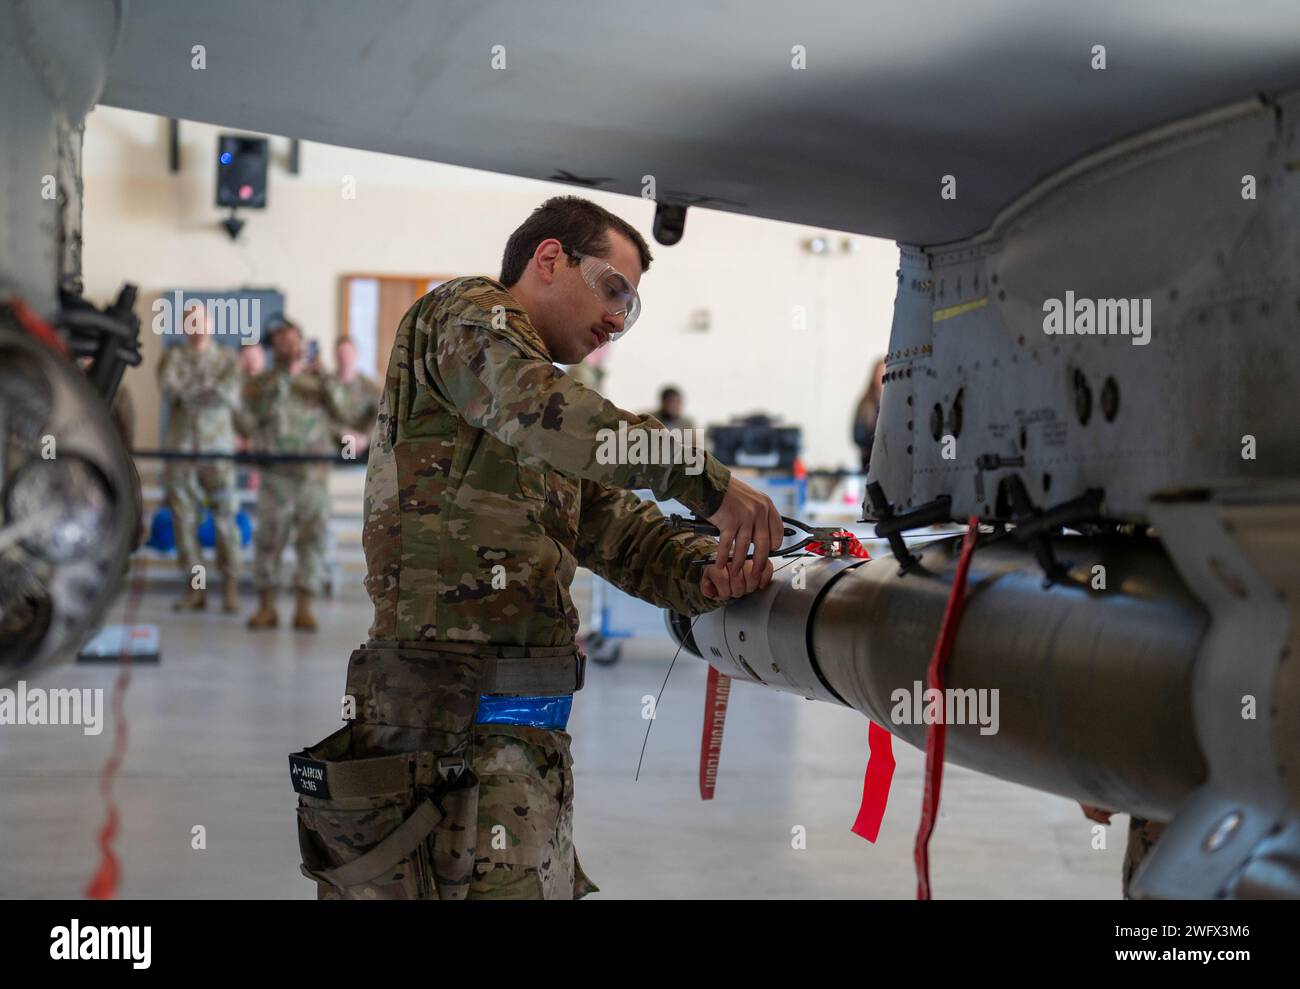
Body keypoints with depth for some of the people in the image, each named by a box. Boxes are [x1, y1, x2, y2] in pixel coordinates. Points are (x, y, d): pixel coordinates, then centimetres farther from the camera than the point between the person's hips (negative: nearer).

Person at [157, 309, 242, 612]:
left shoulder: (227, 358, 11)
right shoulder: (172, 357, 12)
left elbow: (231, 395, -6)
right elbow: (168, 388, -8)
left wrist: (188, 391, -5)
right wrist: (209, 390, -8)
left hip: (218, 449, -1)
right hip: (180, 448, 1)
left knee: (225, 518, -5)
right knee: (183, 519, 0)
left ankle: (230, 587, 0)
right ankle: (194, 587, 6)